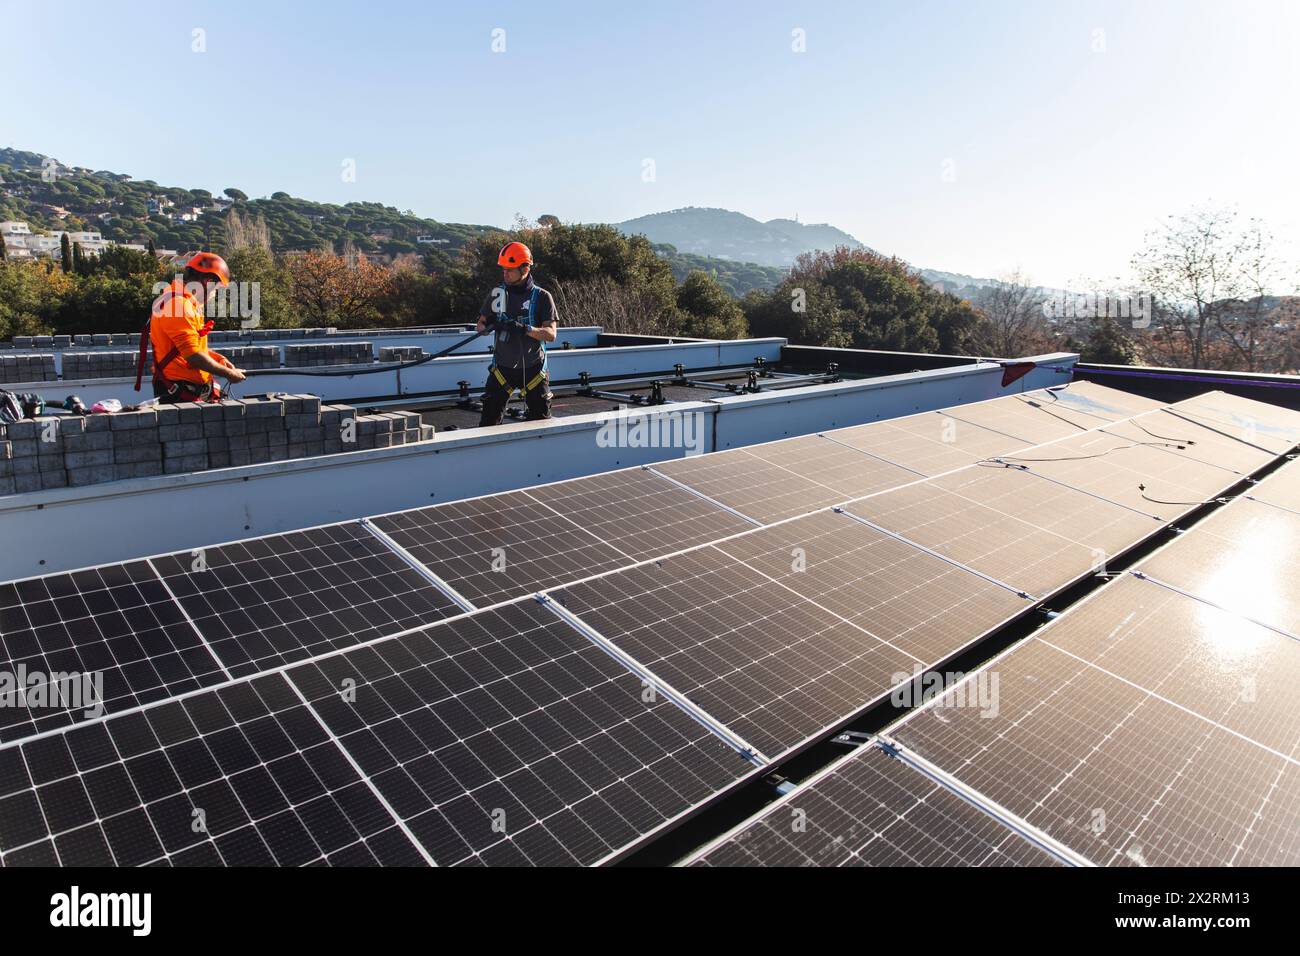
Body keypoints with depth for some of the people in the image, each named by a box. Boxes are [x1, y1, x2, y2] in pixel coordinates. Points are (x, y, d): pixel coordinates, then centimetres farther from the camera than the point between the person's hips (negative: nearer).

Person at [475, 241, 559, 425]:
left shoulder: (542, 297, -5)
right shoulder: (497, 293, 4)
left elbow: (551, 334, -12)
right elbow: (480, 325, 8)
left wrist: (525, 329, -29)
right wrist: (488, 326, -16)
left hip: (532, 367, -2)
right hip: (502, 366, 2)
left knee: (541, 422, 7)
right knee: (489, 419, -1)